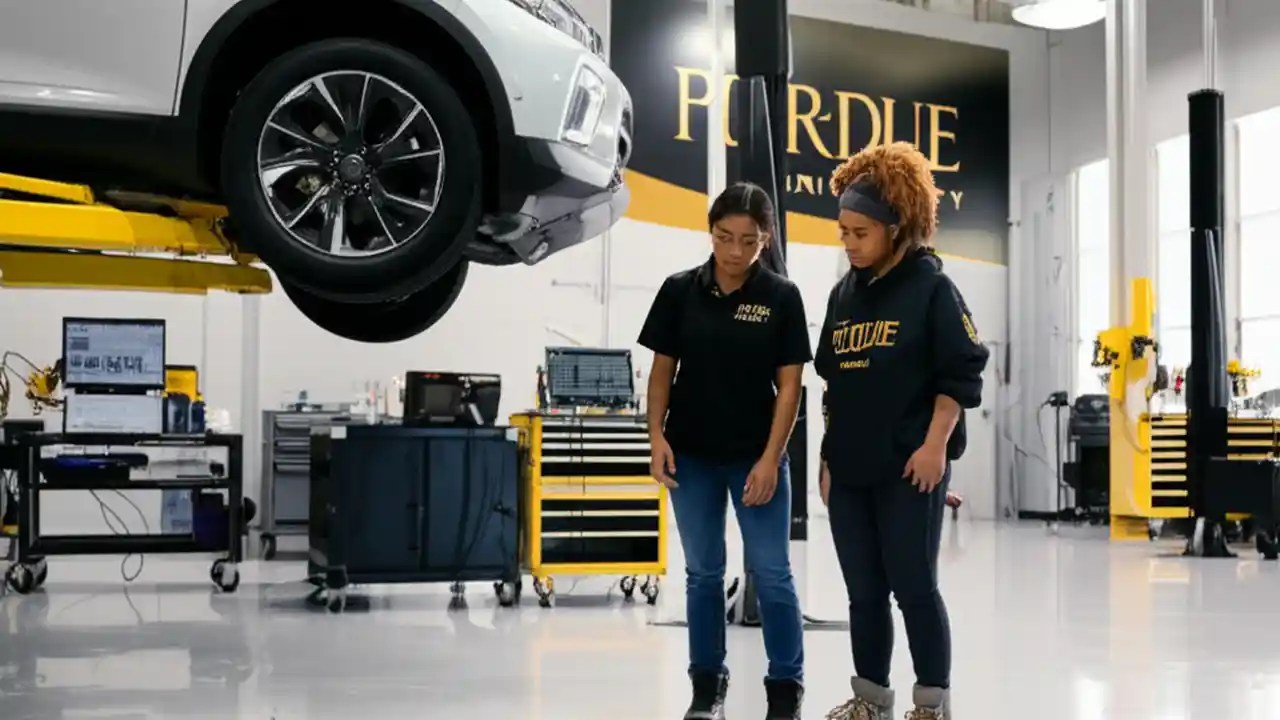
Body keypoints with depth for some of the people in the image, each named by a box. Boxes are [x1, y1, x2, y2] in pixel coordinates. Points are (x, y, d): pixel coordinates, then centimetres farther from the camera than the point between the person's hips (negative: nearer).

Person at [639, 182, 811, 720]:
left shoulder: (782, 297, -6)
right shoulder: (680, 291, -1)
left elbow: (789, 384, -5)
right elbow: (662, 370, 4)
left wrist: (770, 458, -11)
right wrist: (657, 436, -7)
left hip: (757, 456, -2)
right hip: (692, 455, 2)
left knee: (771, 573, 0)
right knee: (702, 572, 10)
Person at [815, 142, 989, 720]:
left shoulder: (931, 287, -6)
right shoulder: (844, 293, 13)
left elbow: (962, 374, -9)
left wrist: (936, 445, -15)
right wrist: (828, 456, 15)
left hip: (909, 467, -6)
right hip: (849, 470, 6)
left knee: (914, 586, -2)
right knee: (864, 590, 11)